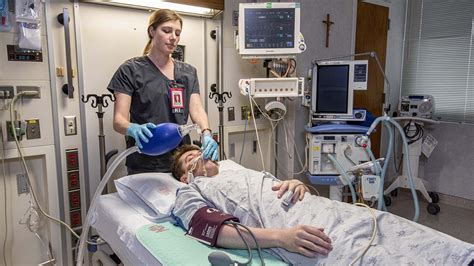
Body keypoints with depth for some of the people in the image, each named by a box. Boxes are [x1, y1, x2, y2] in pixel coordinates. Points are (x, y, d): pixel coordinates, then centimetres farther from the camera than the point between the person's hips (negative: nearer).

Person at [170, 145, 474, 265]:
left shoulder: (240, 170, 34)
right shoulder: (189, 193, 15)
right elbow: (211, 229, -4)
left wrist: (295, 183, 3)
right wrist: (279, 237, -18)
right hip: (289, 228, -6)